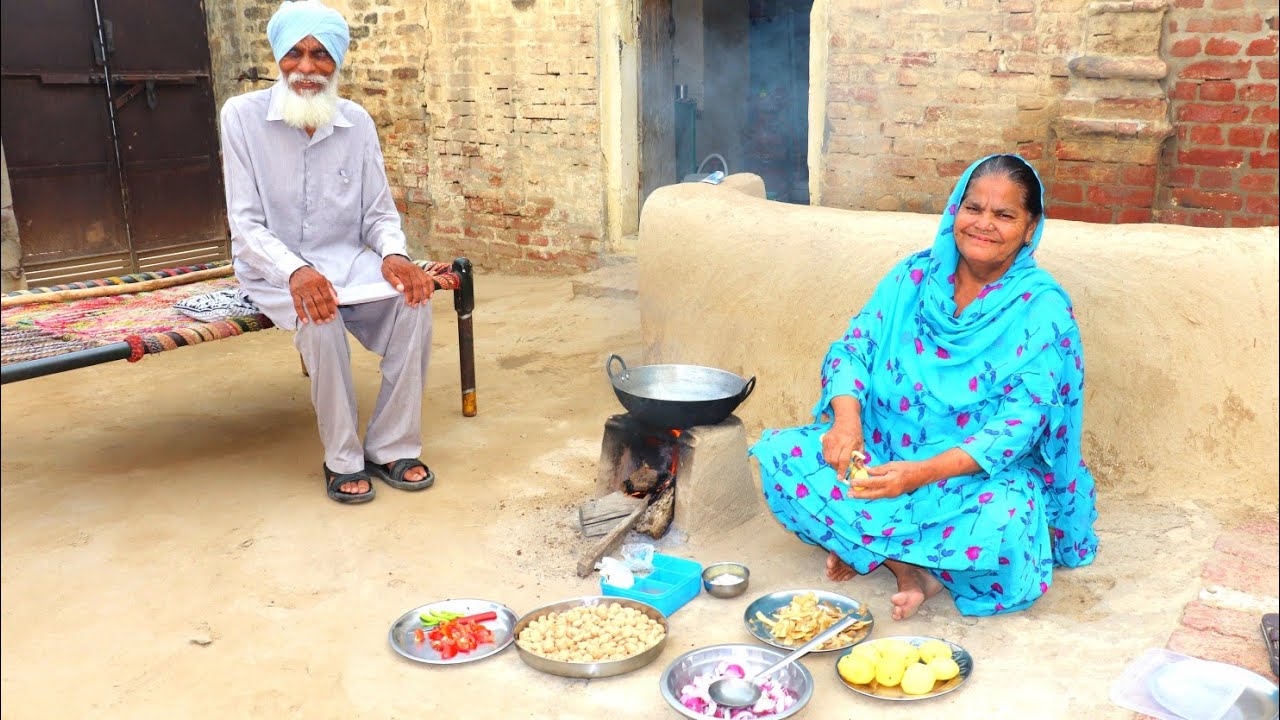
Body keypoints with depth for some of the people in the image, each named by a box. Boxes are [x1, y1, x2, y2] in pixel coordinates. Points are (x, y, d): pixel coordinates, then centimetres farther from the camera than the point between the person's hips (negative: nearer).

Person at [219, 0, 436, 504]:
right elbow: (245, 225, -12)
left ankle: (391, 448, -11)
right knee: (320, 320, -34)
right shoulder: (243, 116, -9)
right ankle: (343, 459, -15)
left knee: (414, 299, -24)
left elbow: (380, 212, 5)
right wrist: (295, 272, -31)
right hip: (274, 269, -3)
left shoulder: (356, 121, 1)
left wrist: (393, 254, -19)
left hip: (347, 261, 3)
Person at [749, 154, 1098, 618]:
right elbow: (854, 347, -1)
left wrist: (922, 472, -32)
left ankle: (867, 547, -11)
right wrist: (846, 418, -25)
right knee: (781, 454, -18)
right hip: (882, 454, 4)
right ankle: (909, 566, -18)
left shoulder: (1042, 307, -10)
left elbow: (1020, 424, -18)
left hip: (977, 474, -3)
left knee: (1002, 519, -37)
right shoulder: (915, 276, 2)